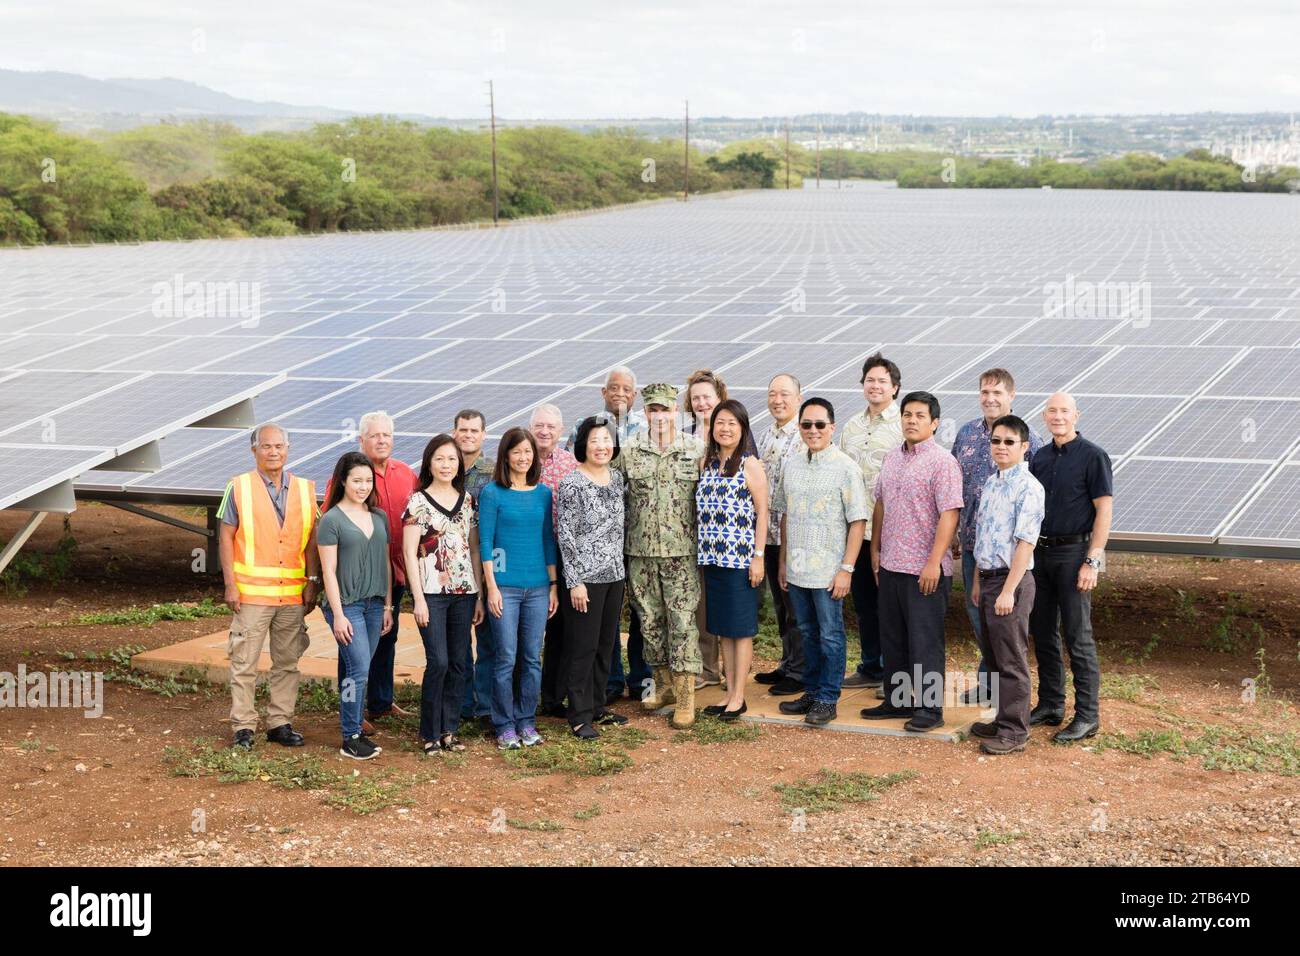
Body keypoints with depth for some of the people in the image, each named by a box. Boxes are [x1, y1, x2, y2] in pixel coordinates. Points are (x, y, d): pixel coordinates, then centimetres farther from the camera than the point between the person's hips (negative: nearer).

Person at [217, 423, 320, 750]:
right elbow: (226, 538, -1)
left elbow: (311, 539, 10)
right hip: (252, 592, -3)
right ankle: (243, 726, 8)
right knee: (244, 664, 0)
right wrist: (230, 585, -8)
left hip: (293, 593, 3)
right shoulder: (239, 487, 0)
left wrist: (312, 582, 3)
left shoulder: (304, 489, 9)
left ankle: (280, 723, 18)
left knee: (287, 662, 9)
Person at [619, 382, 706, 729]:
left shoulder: (696, 450, 0)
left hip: (681, 551, -2)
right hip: (640, 552, 2)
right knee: (649, 620, 10)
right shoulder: (629, 452, 2)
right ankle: (663, 683, 26)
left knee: (683, 622, -4)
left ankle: (685, 698, 0)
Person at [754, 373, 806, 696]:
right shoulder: (763, 437, 13)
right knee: (780, 605, 16)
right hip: (768, 533, 8)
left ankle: (800, 672, 7)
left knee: (796, 607, -1)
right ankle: (787, 664, 26)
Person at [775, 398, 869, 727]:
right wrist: (783, 561, 13)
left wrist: (847, 569, -14)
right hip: (797, 569, 5)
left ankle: (827, 699, 10)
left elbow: (858, 522, -9)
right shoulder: (792, 467, 9)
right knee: (808, 634, 15)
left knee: (830, 635, 2)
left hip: (828, 571, -5)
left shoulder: (846, 468, -8)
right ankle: (811, 691, 25)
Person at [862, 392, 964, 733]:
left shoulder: (942, 462, -11)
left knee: (925, 641, -1)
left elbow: (949, 514, -17)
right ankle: (897, 700, 25)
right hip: (890, 565, 7)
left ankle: (929, 708, 6)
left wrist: (934, 563, -21)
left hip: (924, 569, -7)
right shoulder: (892, 458, 12)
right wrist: (875, 549, 15)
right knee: (892, 638, 14)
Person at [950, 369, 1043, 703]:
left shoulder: (1026, 439, -6)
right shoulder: (966, 433, 9)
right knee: (976, 611, 12)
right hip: (971, 539, 5)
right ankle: (988, 679, 25)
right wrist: (953, 534, 14)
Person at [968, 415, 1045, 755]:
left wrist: (1008, 590, -21)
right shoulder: (990, 483, 12)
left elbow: (1025, 542, -18)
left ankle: (1014, 731, 6)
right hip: (989, 577, 8)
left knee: (1011, 660, -2)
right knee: (995, 658, 15)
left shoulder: (1028, 488, -14)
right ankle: (1003, 720, 26)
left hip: (1011, 580, -8)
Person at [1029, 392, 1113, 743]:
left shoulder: (1092, 456, -7)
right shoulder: (1040, 457, 11)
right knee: (1042, 633, 11)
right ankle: (1050, 705, 22)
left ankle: (1086, 717, 0)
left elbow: (1104, 510, -10)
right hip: (1040, 552, 7)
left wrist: (1092, 561, -16)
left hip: (1073, 553, -7)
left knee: (1078, 637, -5)